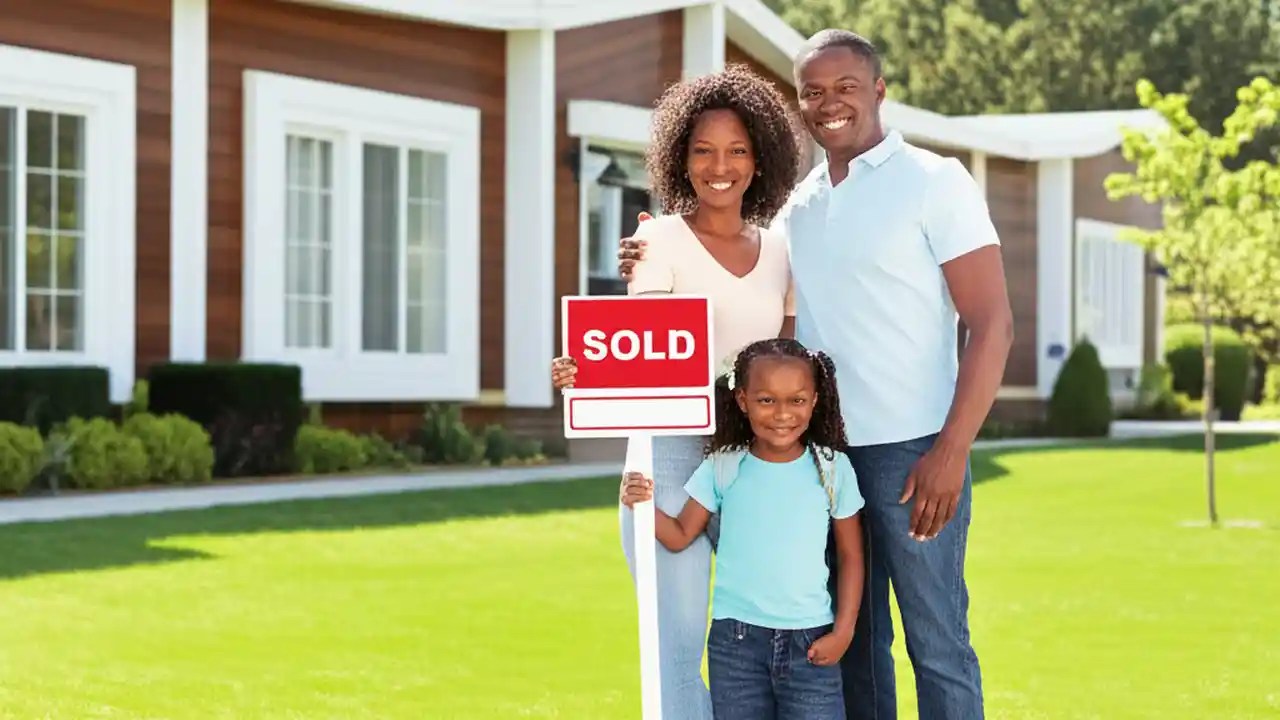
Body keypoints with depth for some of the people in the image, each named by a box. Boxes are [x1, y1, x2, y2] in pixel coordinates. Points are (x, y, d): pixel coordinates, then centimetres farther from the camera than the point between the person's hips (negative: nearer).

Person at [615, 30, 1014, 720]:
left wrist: (950, 453, -17)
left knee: (936, 644, -2)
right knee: (853, 643, 12)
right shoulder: (796, 205, 13)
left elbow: (992, 324, -9)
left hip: (910, 452, -6)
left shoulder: (934, 182, -4)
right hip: (819, 454, 6)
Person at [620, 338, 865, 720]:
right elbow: (681, 536, 4)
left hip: (810, 640, -1)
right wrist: (644, 506, -15)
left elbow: (851, 557, 4)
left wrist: (843, 631, -2)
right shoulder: (722, 468, -2)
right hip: (736, 637, 1)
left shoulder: (833, 469, -2)